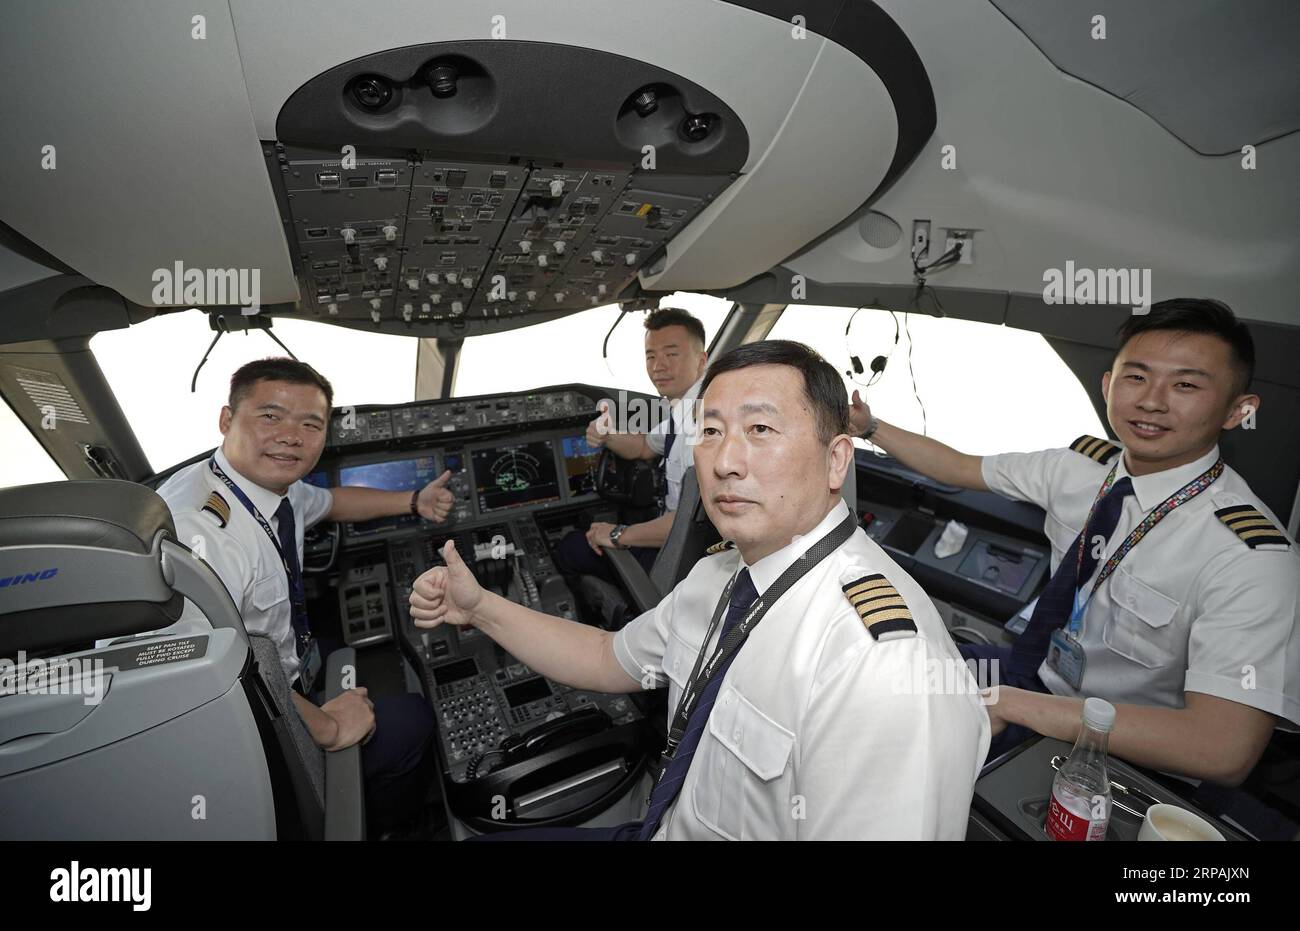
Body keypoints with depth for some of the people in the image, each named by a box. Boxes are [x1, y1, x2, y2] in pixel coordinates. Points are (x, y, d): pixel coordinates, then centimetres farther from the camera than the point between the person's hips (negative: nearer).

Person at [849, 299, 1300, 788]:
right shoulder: (1083, 464, -9)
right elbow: (961, 468, 6)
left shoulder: (1251, 557, -25)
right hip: (1034, 668, 6)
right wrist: (870, 427, 3)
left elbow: (1224, 751, -32)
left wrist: (1008, 702, -34)